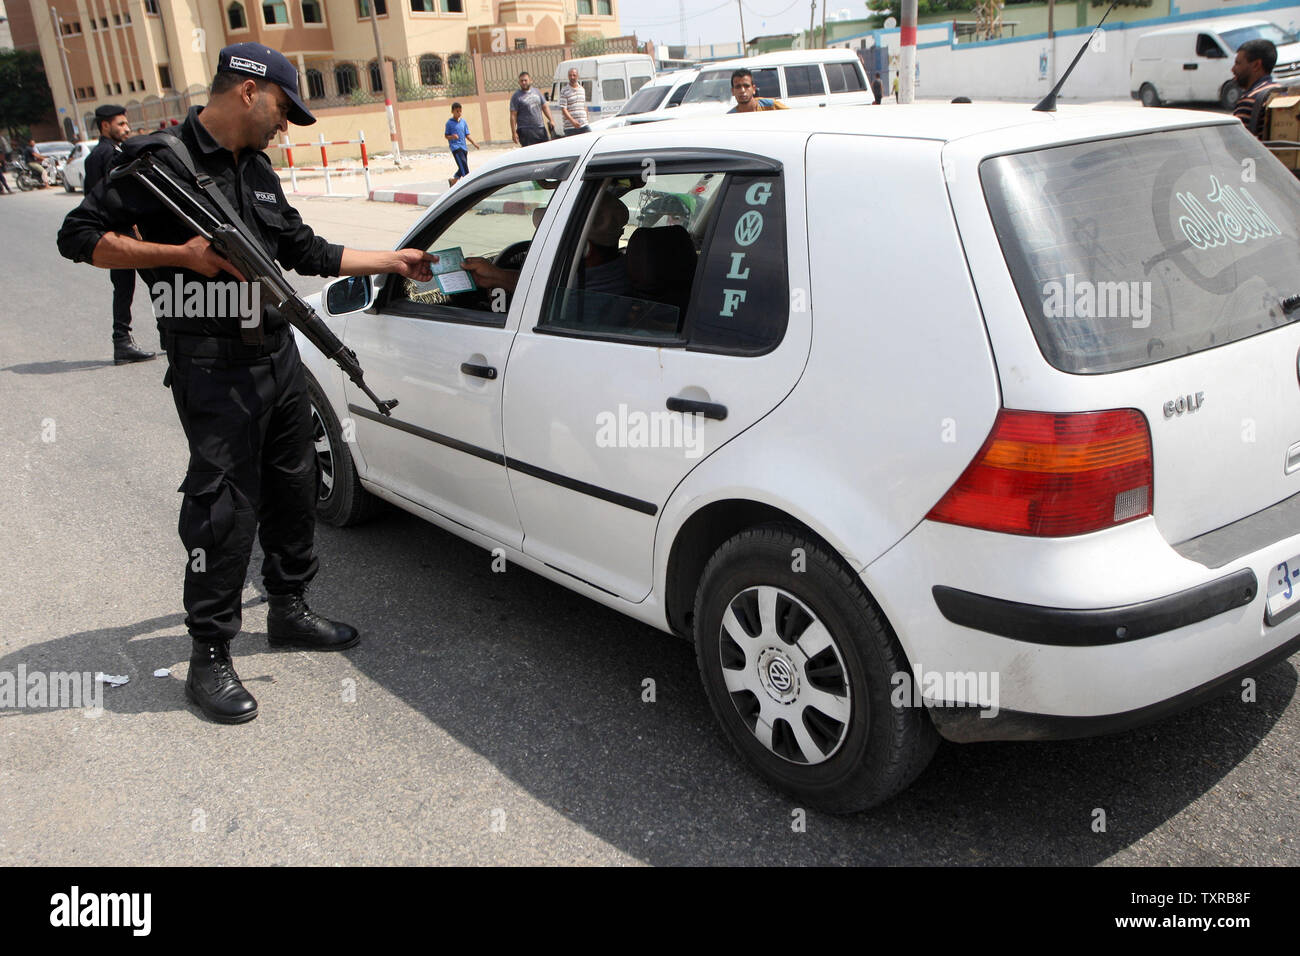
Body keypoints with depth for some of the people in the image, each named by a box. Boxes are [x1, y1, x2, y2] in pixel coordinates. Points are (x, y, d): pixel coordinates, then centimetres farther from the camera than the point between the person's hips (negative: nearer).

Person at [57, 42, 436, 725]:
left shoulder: (257, 170, 15)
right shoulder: (162, 162, -10)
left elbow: (307, 253, 20)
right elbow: (80, 235, -10)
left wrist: (397, 260, 20)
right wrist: (181, 253, -19)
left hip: (278, 356, 8)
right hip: (212, 371, -8)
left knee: (292, 489, 16)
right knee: (225, 508, -6)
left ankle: (289, 610, 34)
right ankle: (208, 659, 7)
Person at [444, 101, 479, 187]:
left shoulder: (463, 122, 12)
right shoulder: (449, 123, -2)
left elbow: (467, 135, 14)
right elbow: (446, 135, 0)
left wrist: (474, 144, 3)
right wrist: (452, 137, -21)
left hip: (463, 147, 6)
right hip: (455, 147, -6)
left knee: (462, 168, 8)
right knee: (464, 167, -18)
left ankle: (452, 181, 27)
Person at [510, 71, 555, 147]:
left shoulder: (536, 92, 13)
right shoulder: (516, 96, -2)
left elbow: (544, 107, 19)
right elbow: (513, 116, -6)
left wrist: (551, 120, 8)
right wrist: (514, 132, -13)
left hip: (541, 129, 6)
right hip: (526, 131, -5)